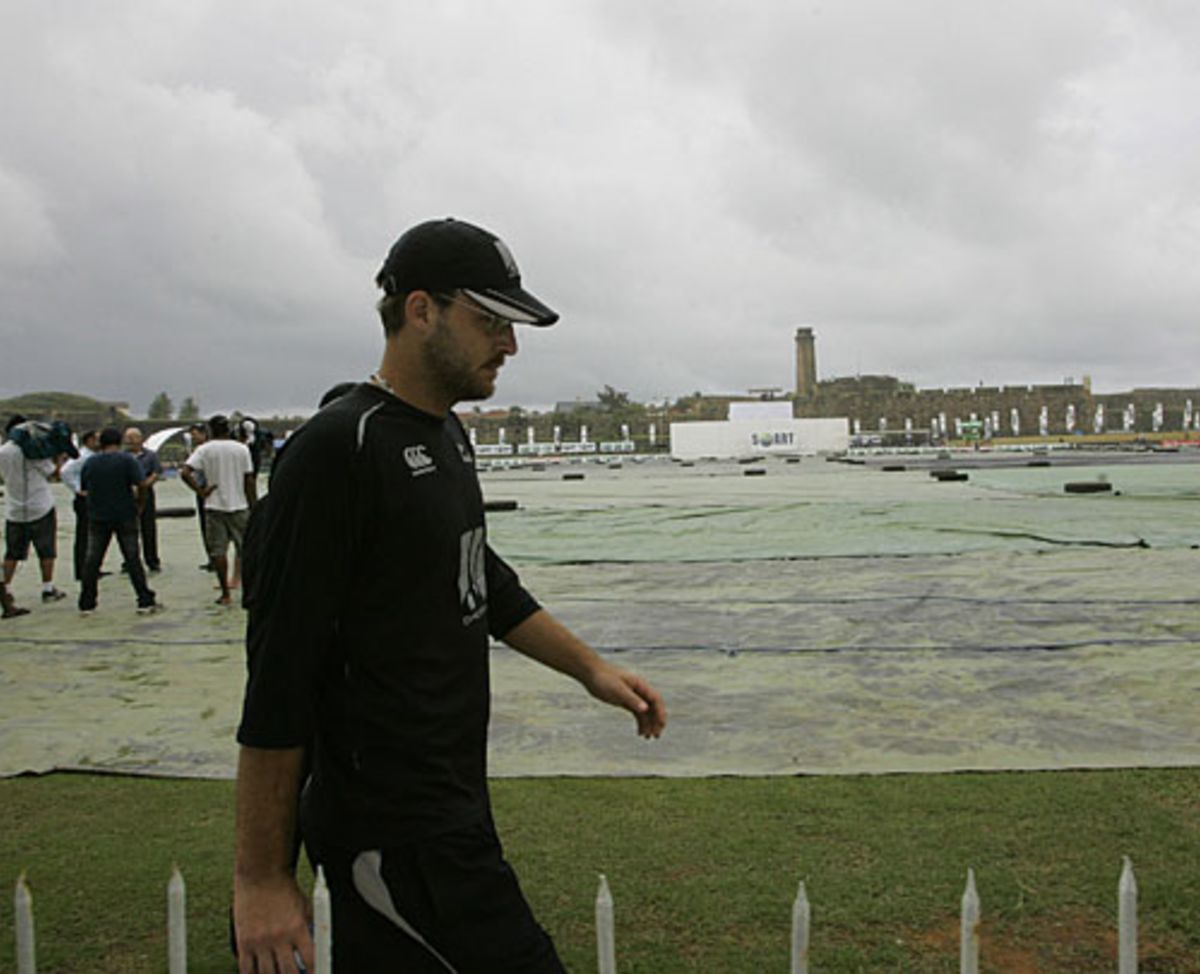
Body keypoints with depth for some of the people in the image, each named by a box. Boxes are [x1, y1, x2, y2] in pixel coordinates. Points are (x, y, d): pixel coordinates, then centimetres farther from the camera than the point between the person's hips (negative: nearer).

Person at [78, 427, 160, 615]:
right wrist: (139, 500, 0)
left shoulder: (89, 462, 6)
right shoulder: (127, 459, -7)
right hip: (125, 516, -3)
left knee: (92, 560, 8)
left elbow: (84, 489, 12)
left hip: (97, 517, 3)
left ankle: (86, 604, 10)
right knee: (132, 559, 1)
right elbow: (142, 483, -16)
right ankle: (145, 601, 1)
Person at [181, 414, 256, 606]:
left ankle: (226, 594, 4)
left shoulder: (204, 450, -2)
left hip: (214, 507, -1)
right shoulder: (241, 449, 1)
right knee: (245, 548, 8)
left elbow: (185, 473, -15)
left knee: (217, 551, 4)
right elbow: (249, 481, 0)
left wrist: (201, 492, -5)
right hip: (239, 506, 1)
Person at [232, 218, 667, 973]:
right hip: (395, 838, -9)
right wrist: (262, 877, -16)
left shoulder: (449, 436, 11)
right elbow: (279, 676, -18)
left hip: (452, 811, 9)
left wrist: (590, 668, 18)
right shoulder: (336, 451, -18)